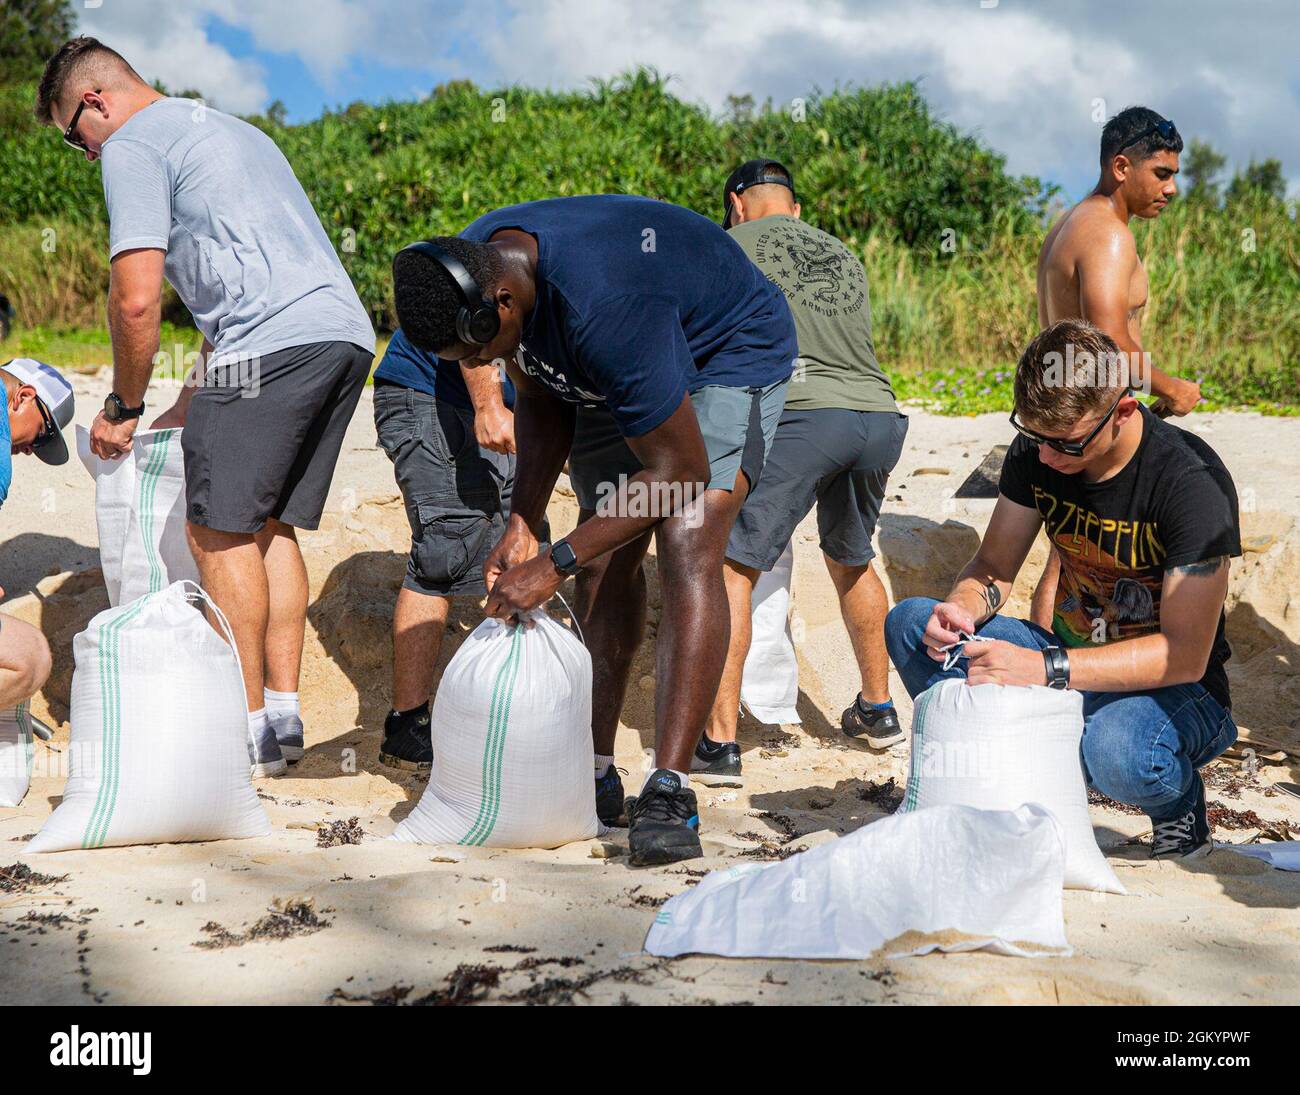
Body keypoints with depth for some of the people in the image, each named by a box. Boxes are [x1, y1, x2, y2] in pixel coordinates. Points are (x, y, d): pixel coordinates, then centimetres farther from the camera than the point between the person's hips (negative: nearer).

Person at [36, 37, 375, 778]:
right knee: (270, 525, 14)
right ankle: (284, 712, 14)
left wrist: (124, 405, 7)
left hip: (276, 346, -9)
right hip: (347, 333, 9)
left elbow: (137, 299, -8)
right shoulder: (226, 127, 31)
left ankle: (251, 730, 2)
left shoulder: (132, 146, 2)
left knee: (222, 529, -1)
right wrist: (190, 405, 32)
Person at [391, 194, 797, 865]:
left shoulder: (602, 306, -42)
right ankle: (594, 773, 6)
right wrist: (523, 524, -10)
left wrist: (553, 565, -31)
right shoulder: (470, 268, -17)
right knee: (605, 561, 0)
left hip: (731, 353, -8)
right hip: (614, 379, 8)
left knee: (688, 553, -23)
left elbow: (679, 470, -34)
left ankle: (669, 793, -26)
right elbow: (541, 399, 0)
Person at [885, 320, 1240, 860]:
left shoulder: (1192, 481, -24)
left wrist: (1044, 669, -36)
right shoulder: (1037, 450, -7)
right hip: (1070, 661, 6)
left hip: (1174, 690, -5)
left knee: (1116, 753, -40)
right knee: (909, 623, -12)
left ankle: (1180, 802, -3)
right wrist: (961, 610, -22)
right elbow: (993, 568, 3)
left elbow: (1185, 656, -27)